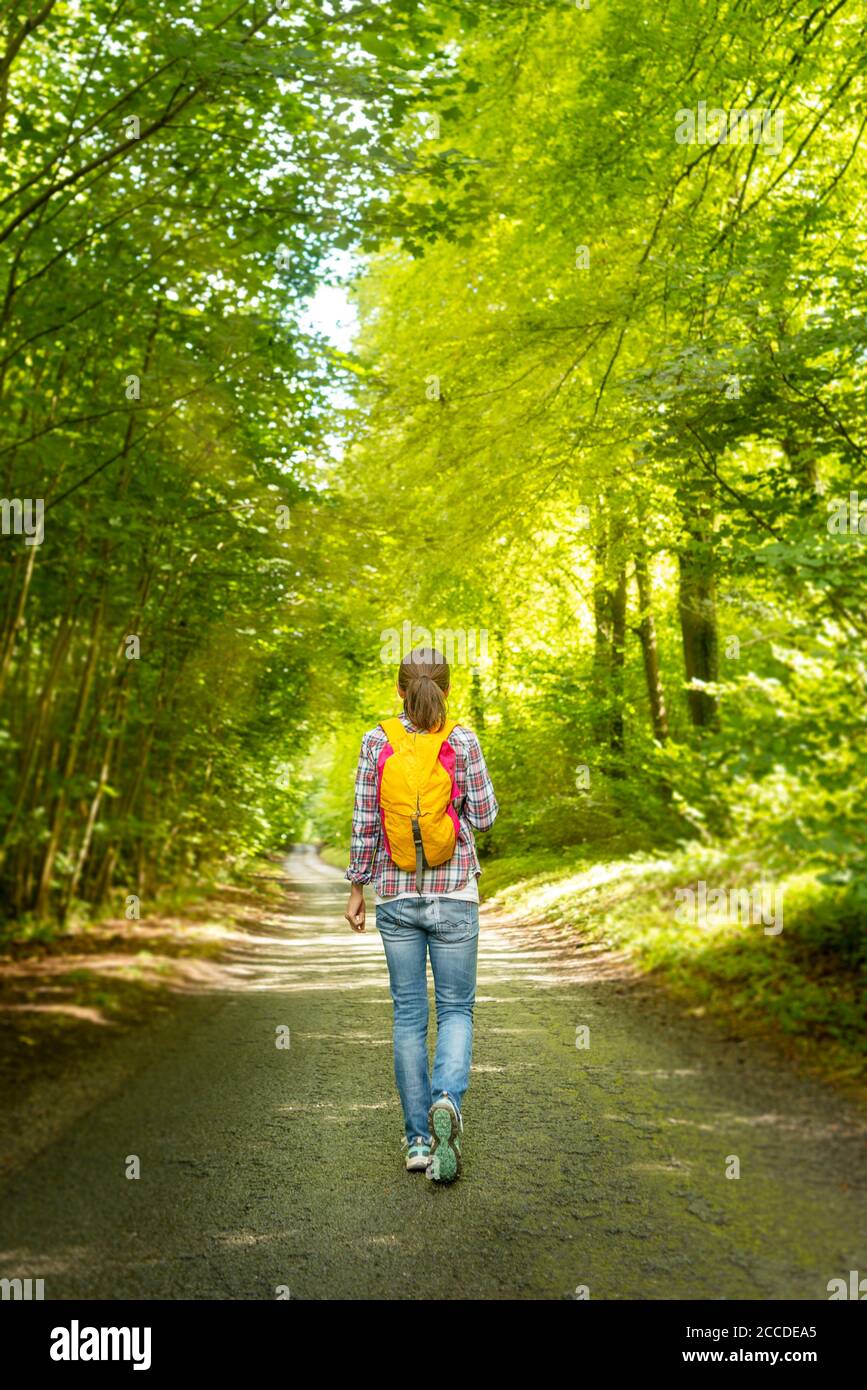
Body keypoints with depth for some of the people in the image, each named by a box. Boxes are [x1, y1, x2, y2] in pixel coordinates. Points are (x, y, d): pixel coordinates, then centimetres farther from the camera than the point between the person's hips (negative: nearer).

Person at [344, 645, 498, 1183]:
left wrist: (358, 887, 8)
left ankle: (419, 1139, 14)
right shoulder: (462, 742, -6)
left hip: (396, 896, 1)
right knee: (456, 1007, 10)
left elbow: (364, 822, -1)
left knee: (409, 1014, 10)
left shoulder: (377, 742, -2)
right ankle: (448, 1099, -16)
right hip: (454, 895, -1)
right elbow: (485, 816, -1)